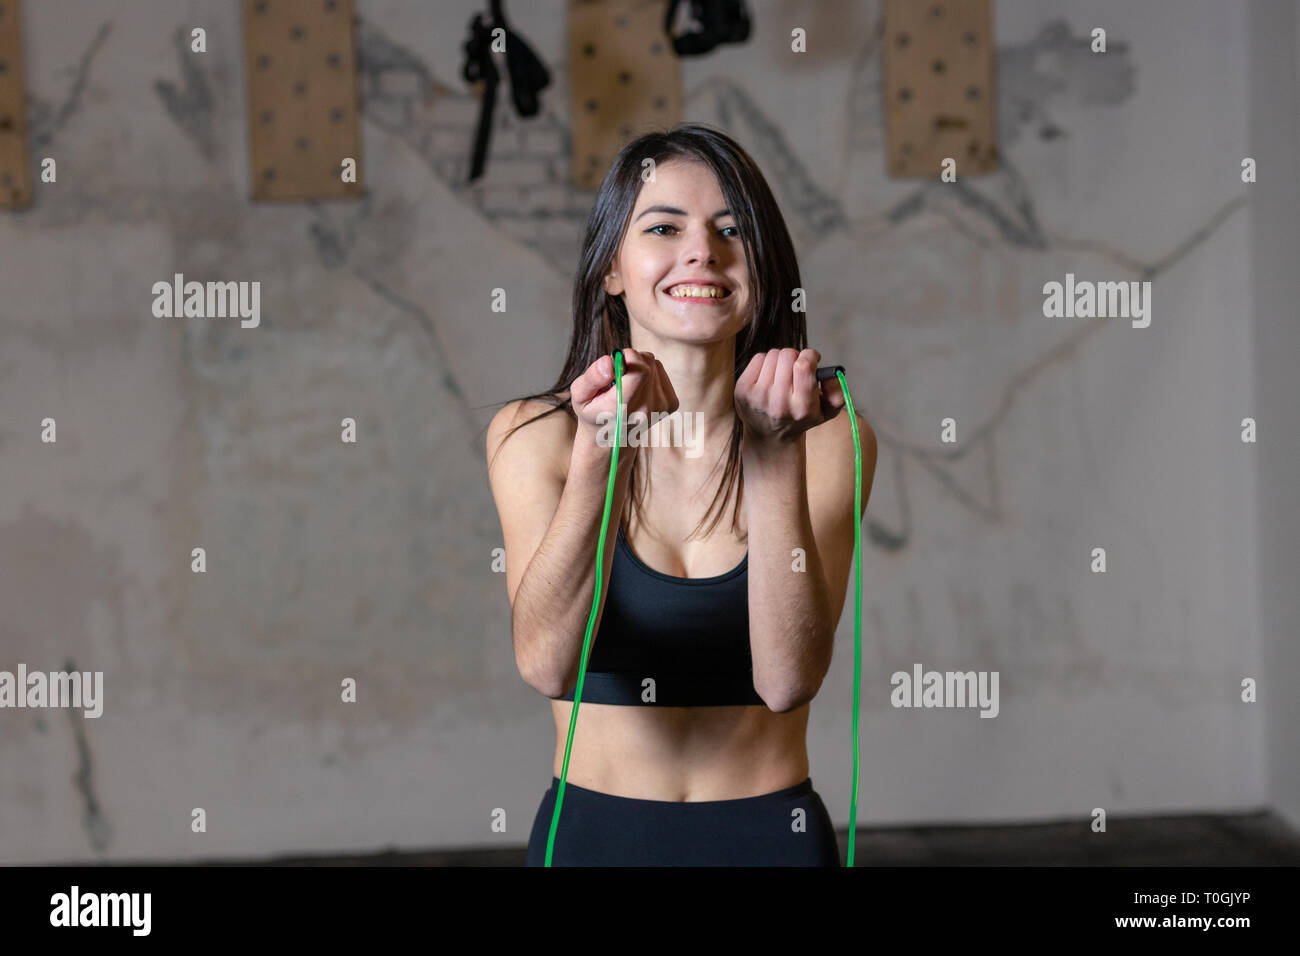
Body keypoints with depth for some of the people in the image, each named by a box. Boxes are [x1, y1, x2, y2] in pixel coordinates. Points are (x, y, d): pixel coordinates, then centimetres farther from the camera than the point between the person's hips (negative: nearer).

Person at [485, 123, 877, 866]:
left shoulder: (829, 440, -6)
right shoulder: (536, 436, -7)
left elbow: (787, 679, -18)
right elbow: (548, 664, -22)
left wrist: (773, 456, -26)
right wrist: (598, 459, -33)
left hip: (768, 832, 0)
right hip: (593, 829, 0)